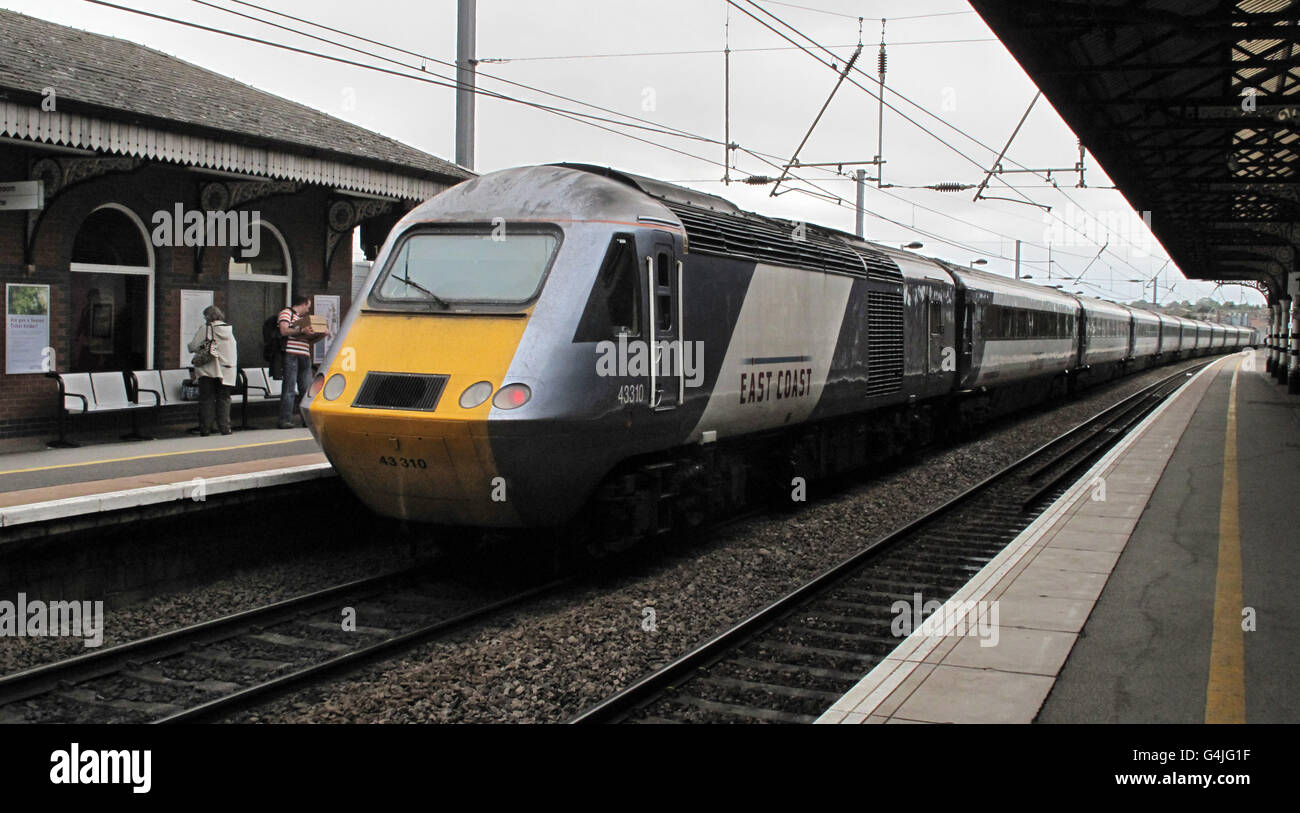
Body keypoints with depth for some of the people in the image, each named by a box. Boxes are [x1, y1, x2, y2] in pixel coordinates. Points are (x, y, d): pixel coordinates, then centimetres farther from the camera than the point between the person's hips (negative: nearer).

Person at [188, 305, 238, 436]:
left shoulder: (205, 329, -7)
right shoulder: (229, 330, 5)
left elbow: (193, 347, -8)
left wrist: (202, 349, 12)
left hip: (208, 370, -3)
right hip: (226, 371, 3)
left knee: (206, 400, 3)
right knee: (223, 399, 8)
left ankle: (205, 429, 2)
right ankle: (225, 428, 3)